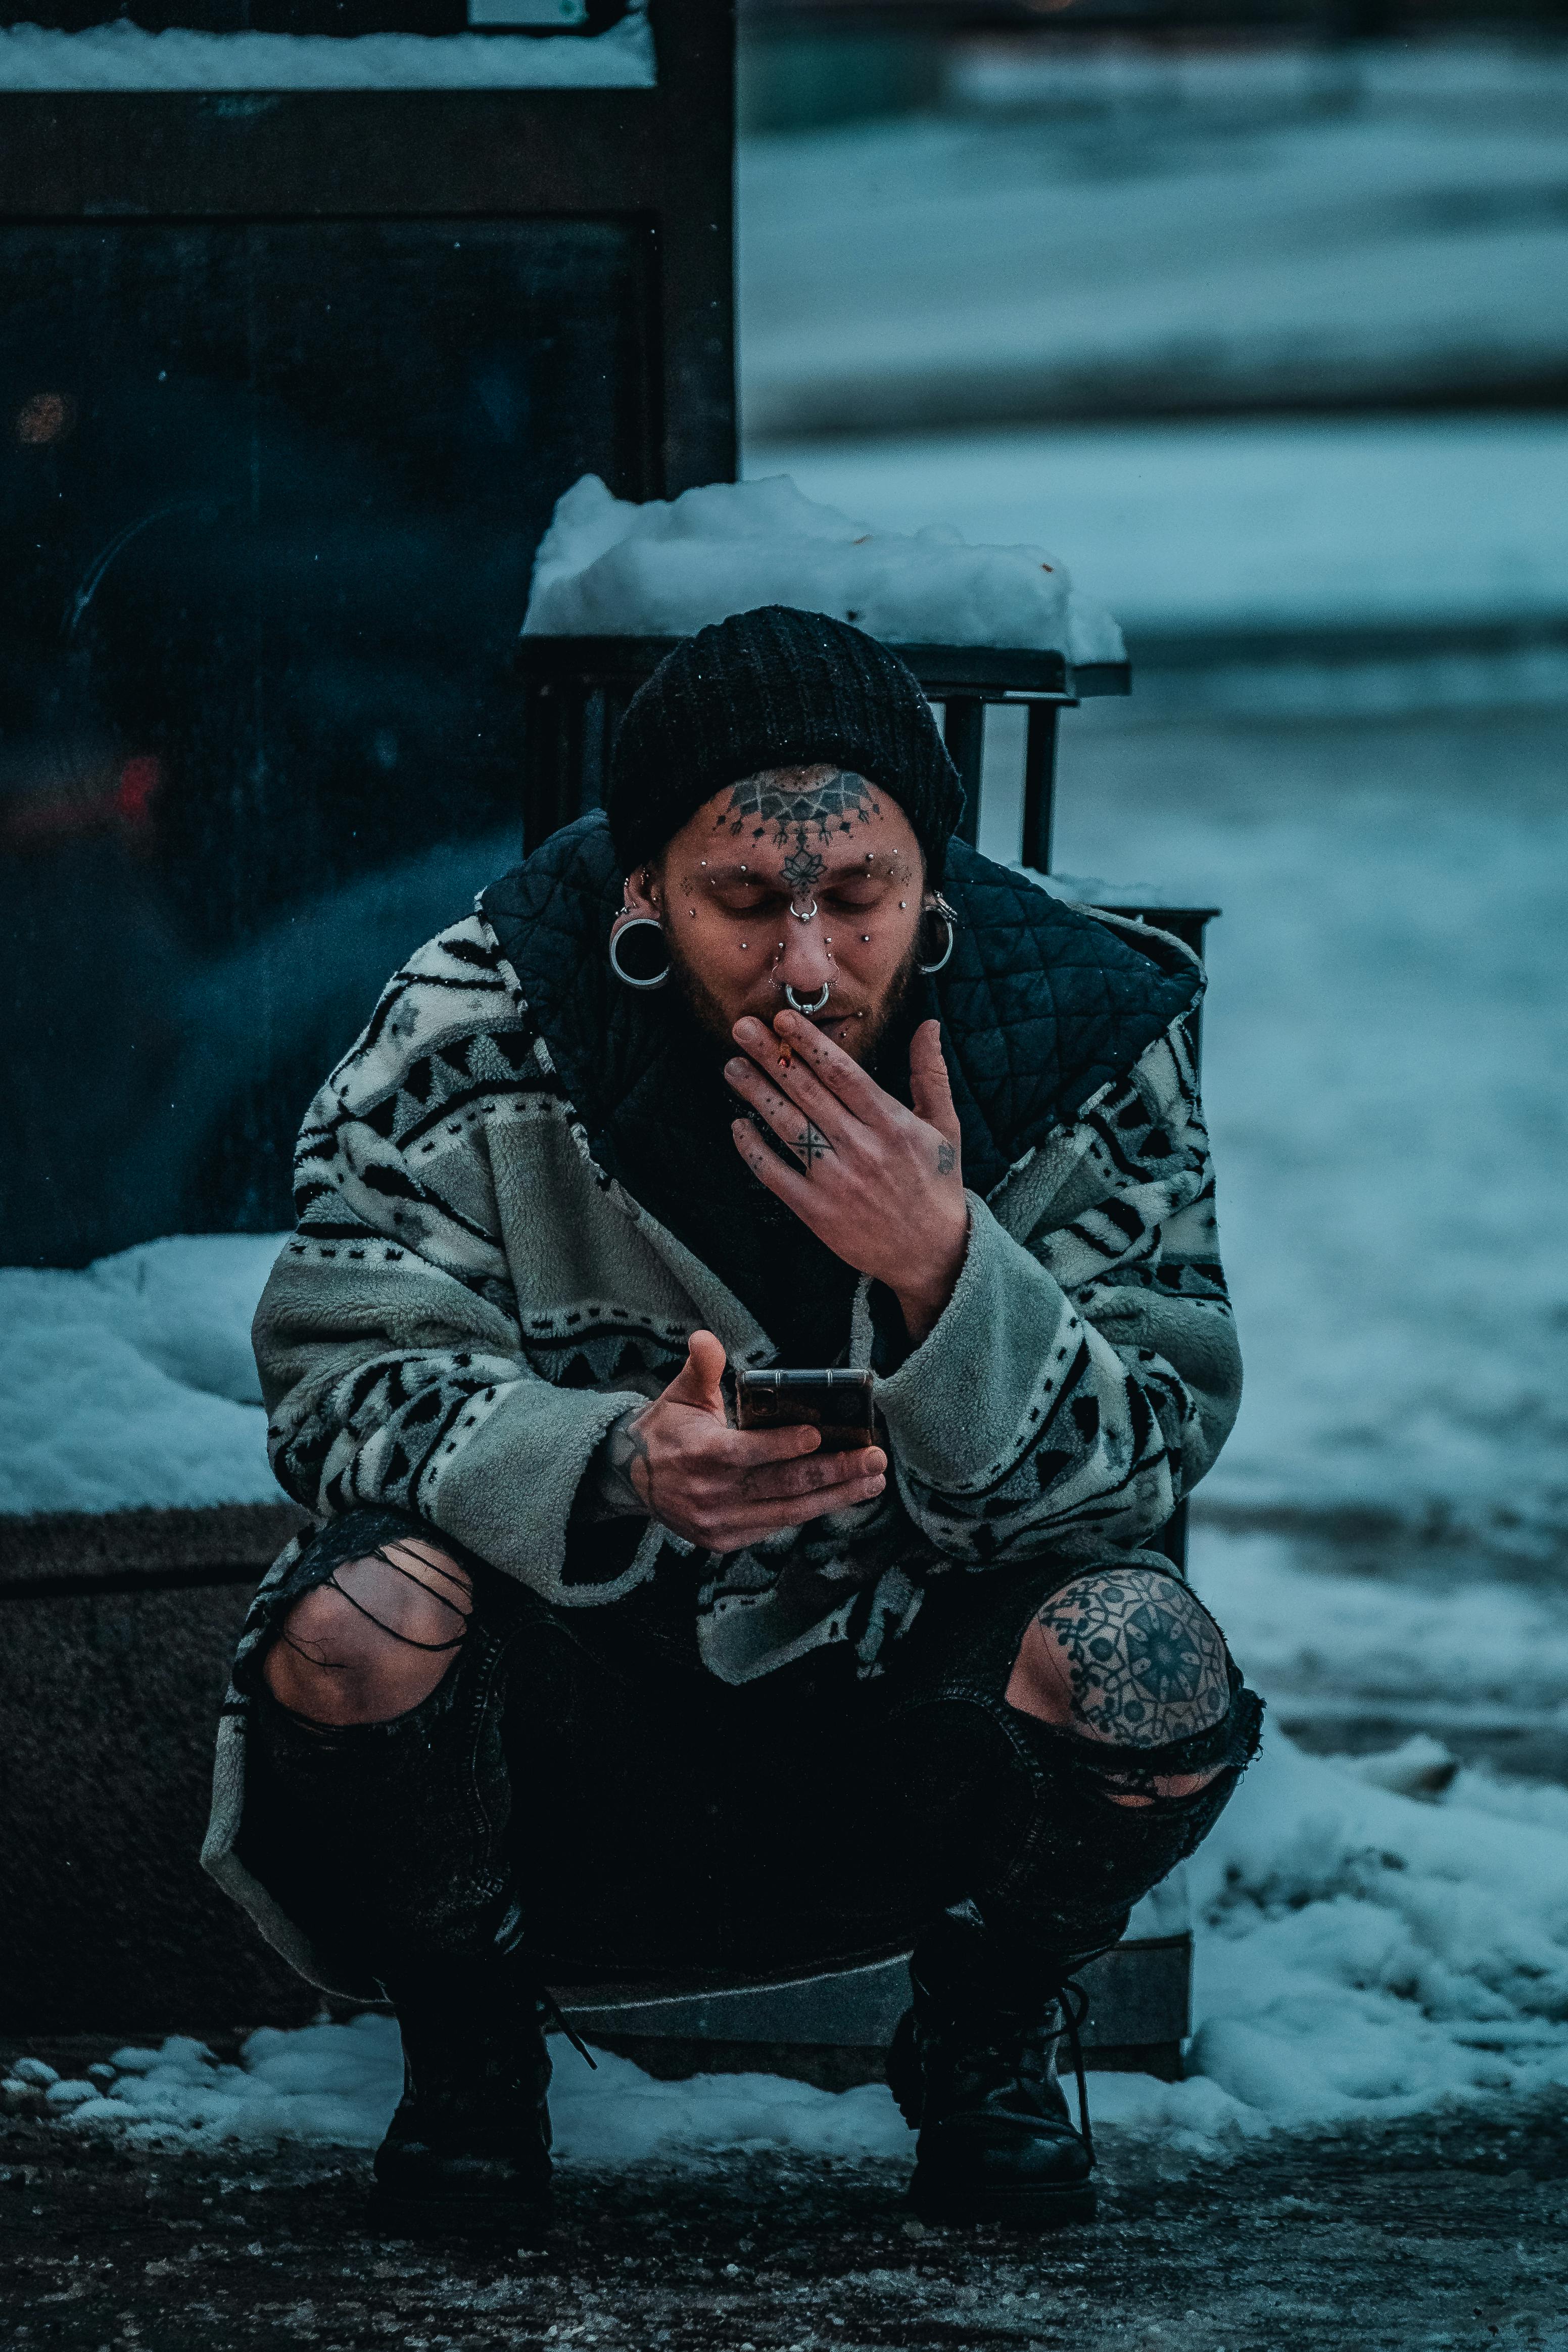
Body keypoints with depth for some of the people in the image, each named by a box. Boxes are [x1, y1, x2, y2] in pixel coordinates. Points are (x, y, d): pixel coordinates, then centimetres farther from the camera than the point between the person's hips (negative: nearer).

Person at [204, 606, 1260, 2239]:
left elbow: (1147, 1461, -17)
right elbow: (341, 1375, -18)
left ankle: (985, 2037, 6)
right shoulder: (482, 1019, -16)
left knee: (1147, 1667, -30)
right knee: (363, 1625, -32)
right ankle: (465, 2035, 2)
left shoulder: (1082, 1038, -14)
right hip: (571, 1707, -1)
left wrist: (944, 1269, -37)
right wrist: (615, 1466, -39)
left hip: (906, 1708, 1)